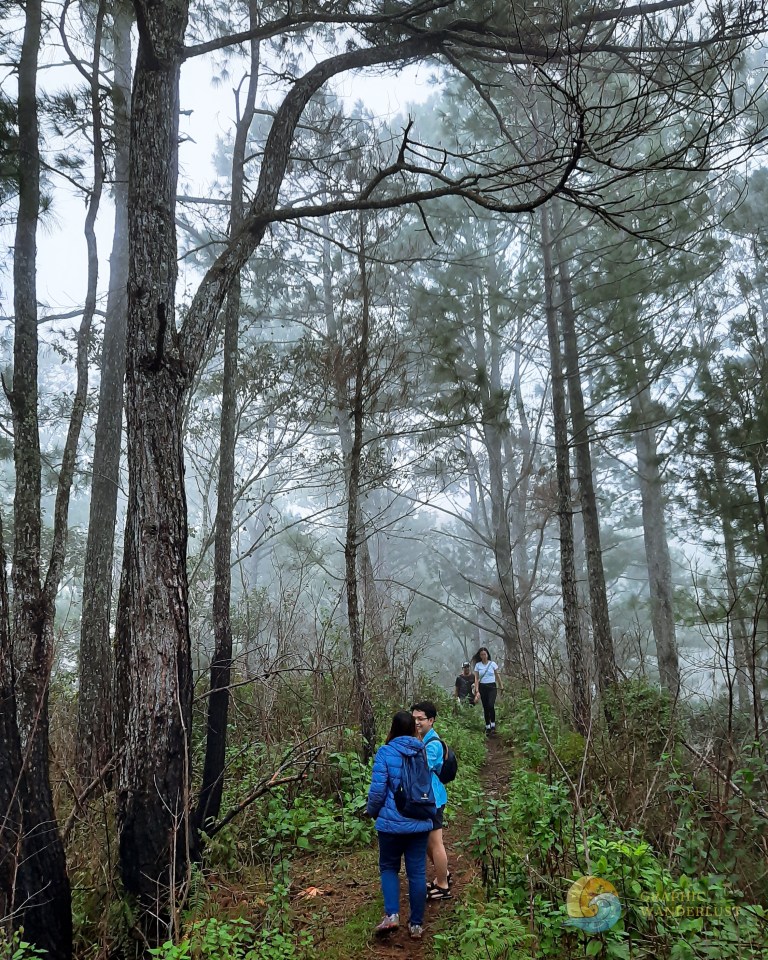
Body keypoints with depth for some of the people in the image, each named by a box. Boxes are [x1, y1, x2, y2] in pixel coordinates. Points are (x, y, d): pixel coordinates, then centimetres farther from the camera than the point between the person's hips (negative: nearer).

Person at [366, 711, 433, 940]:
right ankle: (416, 924, 18)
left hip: (392, 822, -3)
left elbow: (377, 790, -12)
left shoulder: (385, 753, -12)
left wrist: (372, 811, 6)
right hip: (420, 823, 3)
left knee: (388, 867, 16)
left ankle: (391, 914, 0)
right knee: (417, 872, 11)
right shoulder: (425, 752, 1)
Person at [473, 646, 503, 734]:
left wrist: (501, 688, 9)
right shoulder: (478, 665, 3)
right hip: (482, 687, 2)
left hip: (492, 687, -2)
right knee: (485, 708, 5)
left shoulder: (493, 663, 0)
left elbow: (497, 676, 8)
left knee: (491, 705, -21)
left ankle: (493, 725, -8)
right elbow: (476, 679, 1)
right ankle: (487, 727, 14)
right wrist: (477, 691, -7)